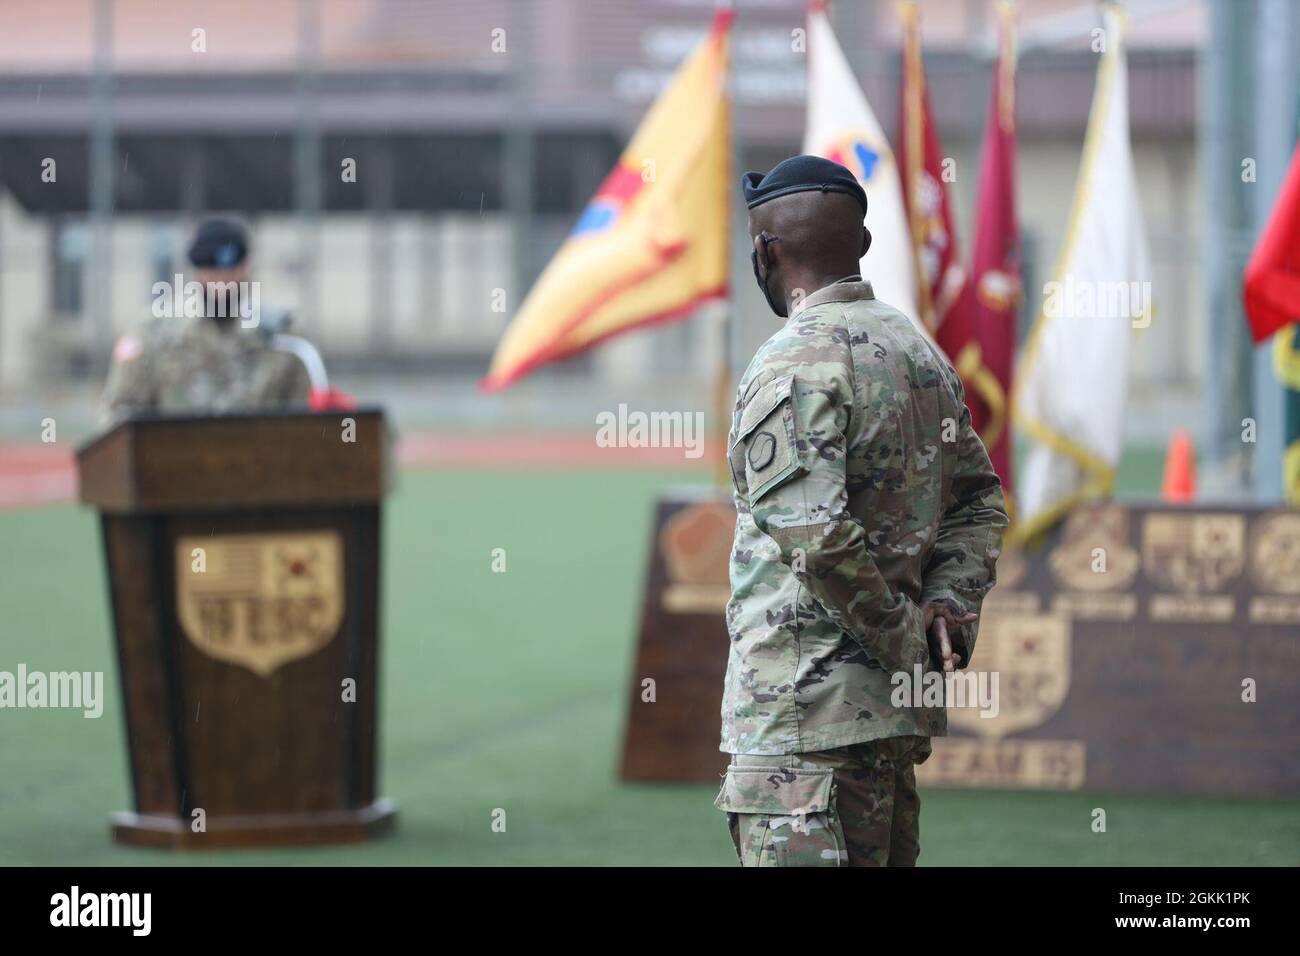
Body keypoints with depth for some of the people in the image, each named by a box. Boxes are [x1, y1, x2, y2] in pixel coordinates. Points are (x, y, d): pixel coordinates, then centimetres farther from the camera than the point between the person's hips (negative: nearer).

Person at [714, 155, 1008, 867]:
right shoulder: (919, 350, 15)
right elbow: (979, 500, 21)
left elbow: (817, 536, -24)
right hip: (895, 707, 9)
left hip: (807, 707, -9)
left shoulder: (794, 364, -14)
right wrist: (950, 606, 6)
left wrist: (903, 640, -12)